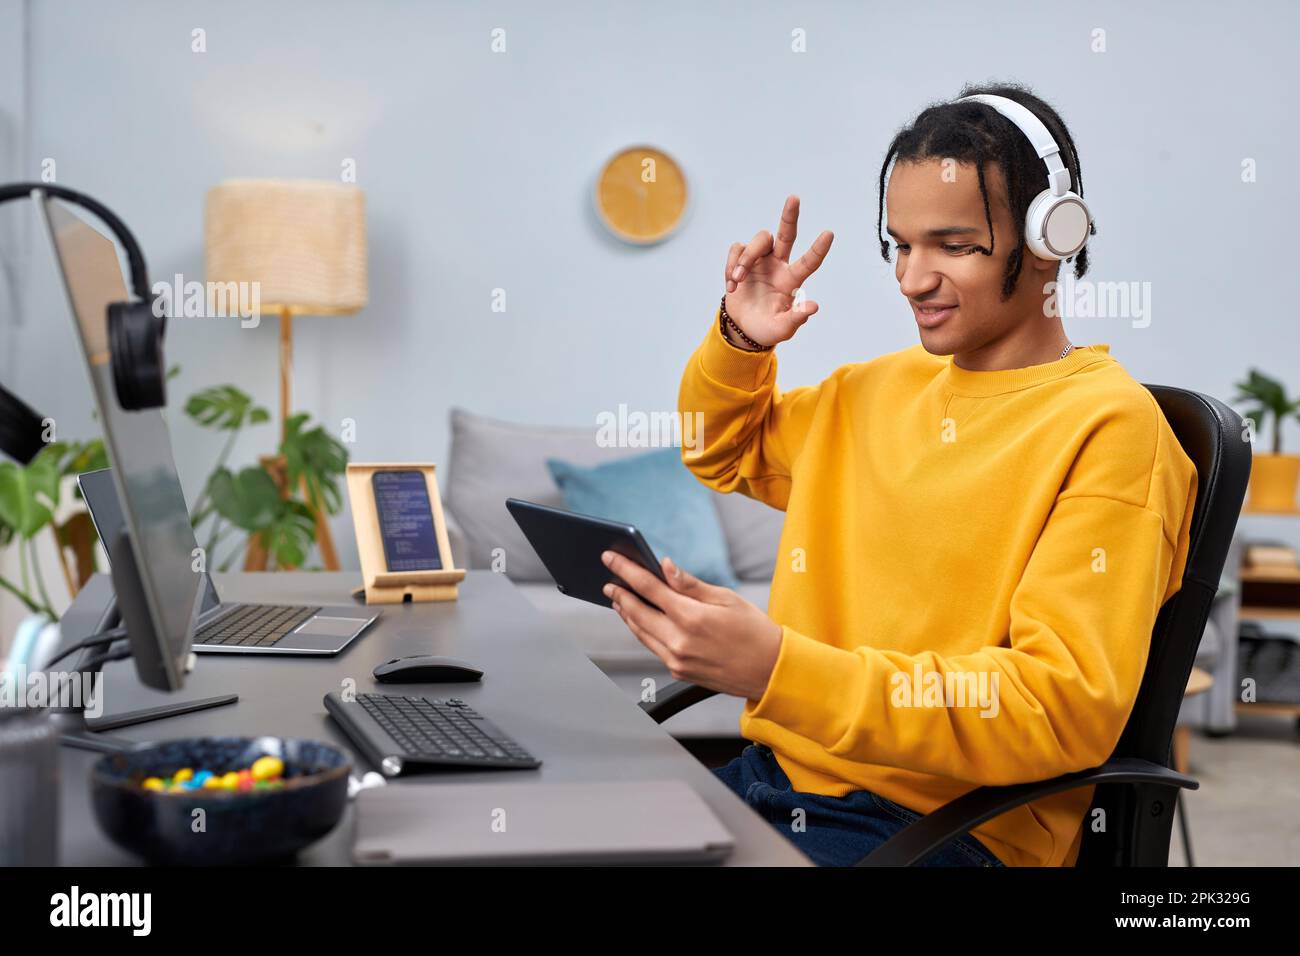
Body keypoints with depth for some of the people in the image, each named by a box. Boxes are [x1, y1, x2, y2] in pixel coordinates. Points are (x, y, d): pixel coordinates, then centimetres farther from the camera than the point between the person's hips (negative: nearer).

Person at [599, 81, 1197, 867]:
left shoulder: (1105, 427, -10)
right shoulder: (881, 388, 13)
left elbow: (1067, 710, -20)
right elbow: (727, 455, 32)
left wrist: (781, 670, -28)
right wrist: (740, 341, 9)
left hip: (937, 824, -7)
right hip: (770, 776, 7)